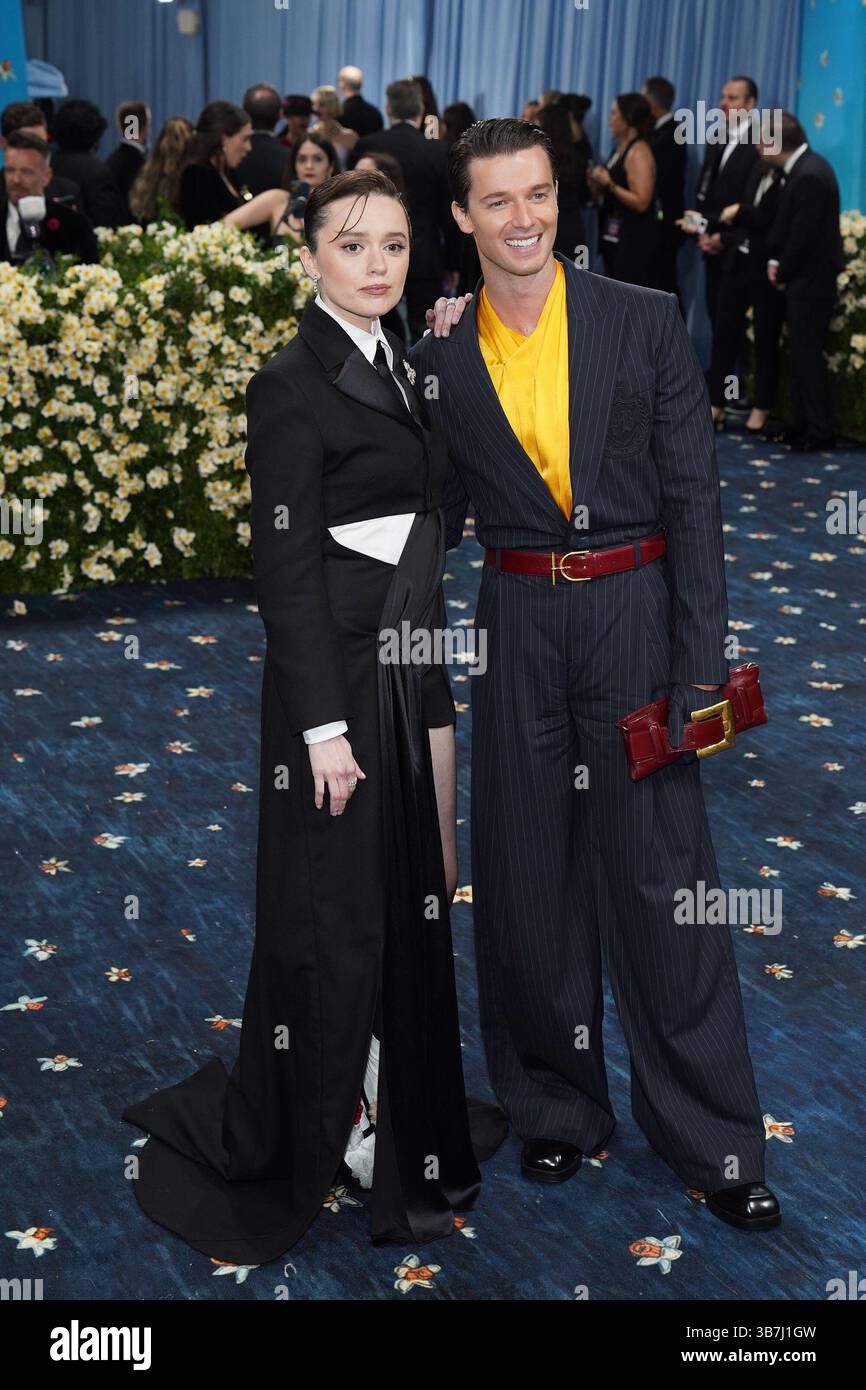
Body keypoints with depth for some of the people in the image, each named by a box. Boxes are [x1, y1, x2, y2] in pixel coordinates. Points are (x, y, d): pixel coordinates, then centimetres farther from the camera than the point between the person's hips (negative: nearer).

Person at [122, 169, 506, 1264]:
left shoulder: (398, 371, 12)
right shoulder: (292, 383, -13)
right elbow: (284, 569, -17)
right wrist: (323, 727, -20)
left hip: (413, 668, 8)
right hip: (344, 674, -8)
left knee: (412, 892, 16)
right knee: (343, 907, 3)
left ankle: (411, 1107, 32)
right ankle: (330, 1135, 22)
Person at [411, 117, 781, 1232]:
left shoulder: (645, 321, -2)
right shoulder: (441, 356, 3)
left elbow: (693, 494, -3)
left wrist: (701, 658, -8)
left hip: (636, 613, -2)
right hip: (516, 628, 2)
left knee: (664, 876, 1)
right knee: (527, 876, 10)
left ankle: (714, 1140, 15)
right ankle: (557, 1106, 29)